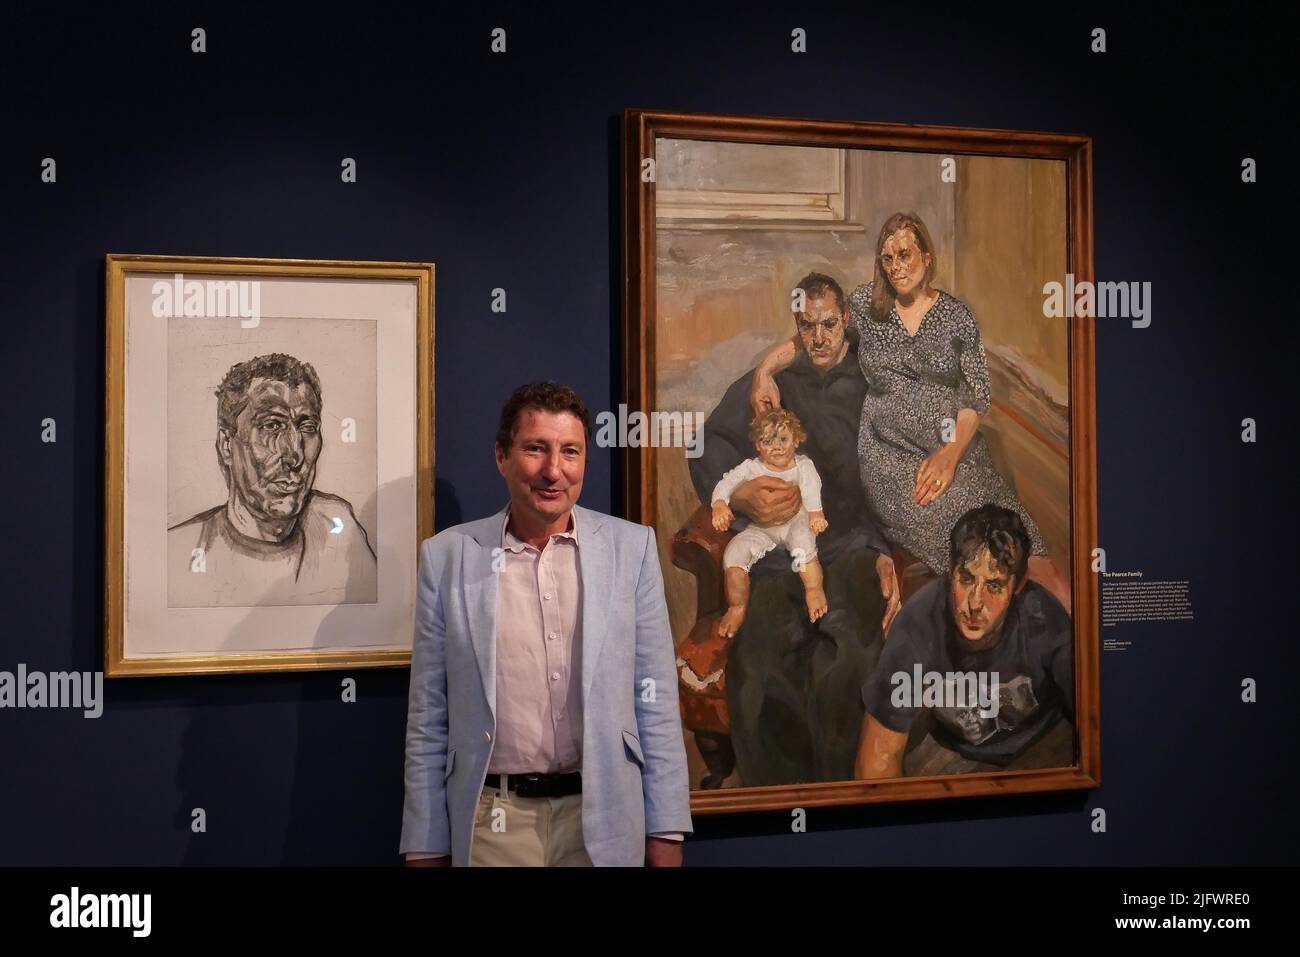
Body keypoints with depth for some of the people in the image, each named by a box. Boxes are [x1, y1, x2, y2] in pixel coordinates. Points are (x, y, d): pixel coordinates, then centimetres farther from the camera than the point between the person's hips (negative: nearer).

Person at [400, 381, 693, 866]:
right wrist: (426, 845, 1)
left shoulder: (632, 547, 1)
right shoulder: (446, 555, 0)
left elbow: (655, 699, 2)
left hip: (604, 819, 0)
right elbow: (428, 718, 2)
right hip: (492, 821, 0)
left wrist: (666, 830, -1)